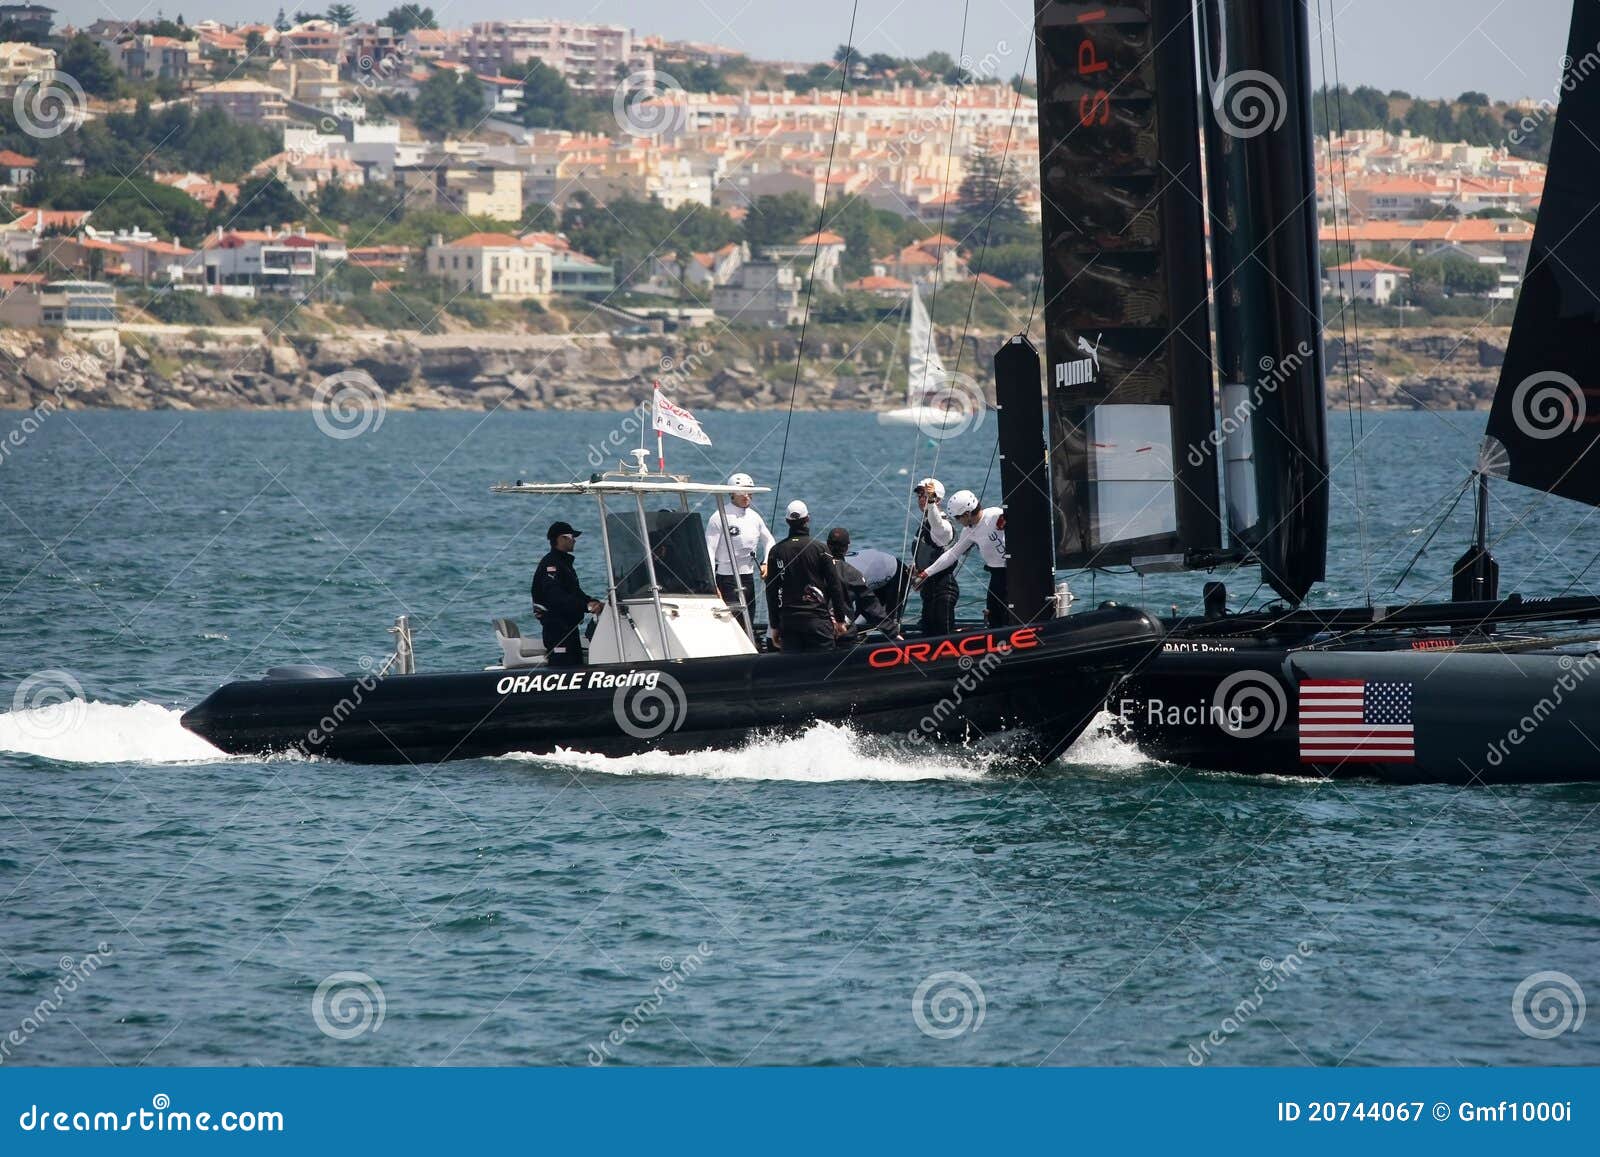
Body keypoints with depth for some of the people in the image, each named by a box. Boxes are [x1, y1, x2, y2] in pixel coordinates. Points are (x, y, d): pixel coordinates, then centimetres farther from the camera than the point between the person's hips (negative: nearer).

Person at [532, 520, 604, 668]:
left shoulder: (565, 563, 20)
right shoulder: (550, 564, -14)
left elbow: (575, 593, 22)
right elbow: (557, 597, -27)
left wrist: (594, 602, 4)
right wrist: (587, 606, -31)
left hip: (568, 626, 11)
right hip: (557, 627, -11)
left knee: (577, 666, 12)